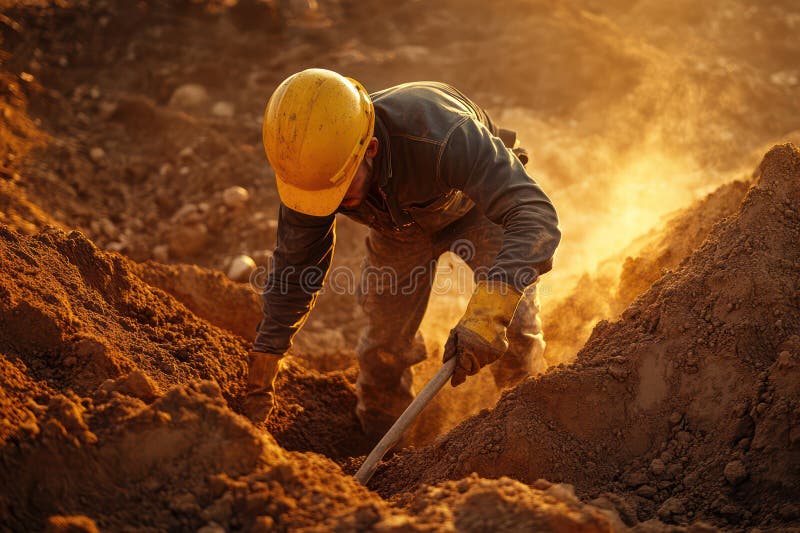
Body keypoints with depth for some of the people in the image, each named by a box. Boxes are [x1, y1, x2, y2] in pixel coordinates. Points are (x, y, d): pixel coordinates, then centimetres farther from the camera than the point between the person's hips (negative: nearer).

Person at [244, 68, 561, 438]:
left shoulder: (440, 135, -48)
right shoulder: (312, 166, -32)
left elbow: (537, 216, -55)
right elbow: (294, 269, -19)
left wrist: (488, 313, -69)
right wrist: (260, 377, -20)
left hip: (474, 205, -3)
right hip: (399, 224, 3)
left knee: (514, 321, -16)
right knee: (386, 339, 2)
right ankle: (375, 439, 30)